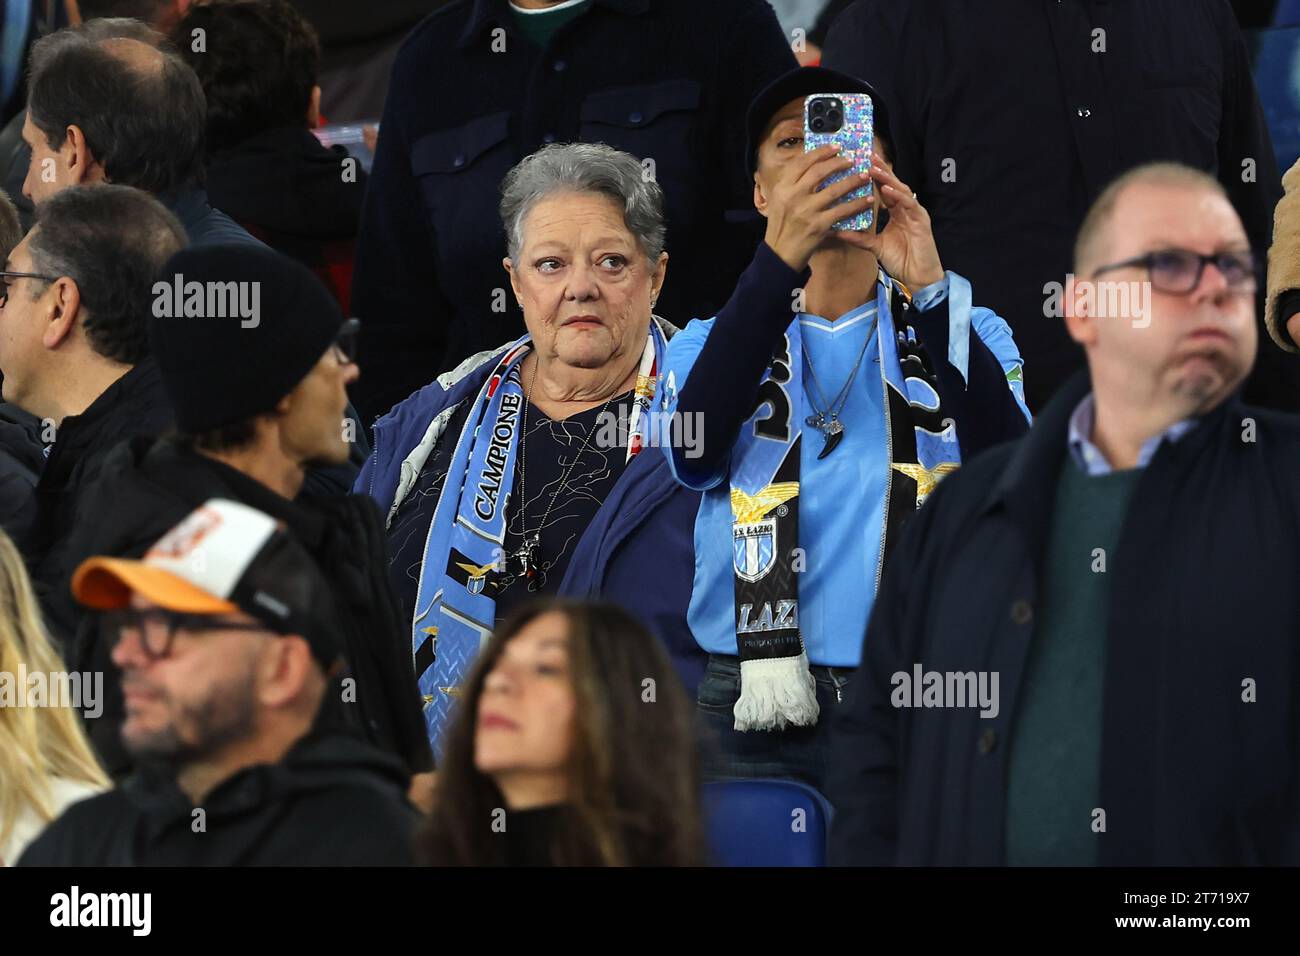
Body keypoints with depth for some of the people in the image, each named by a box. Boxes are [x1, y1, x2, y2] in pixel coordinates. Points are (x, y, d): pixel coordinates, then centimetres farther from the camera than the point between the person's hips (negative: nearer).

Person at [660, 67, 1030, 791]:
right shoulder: (709, 341, 13)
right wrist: (781, 259, -19)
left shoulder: (965, 333, 13)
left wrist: (930, 289, -17)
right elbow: (693, 456, -11)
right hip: (760, 713, 0)